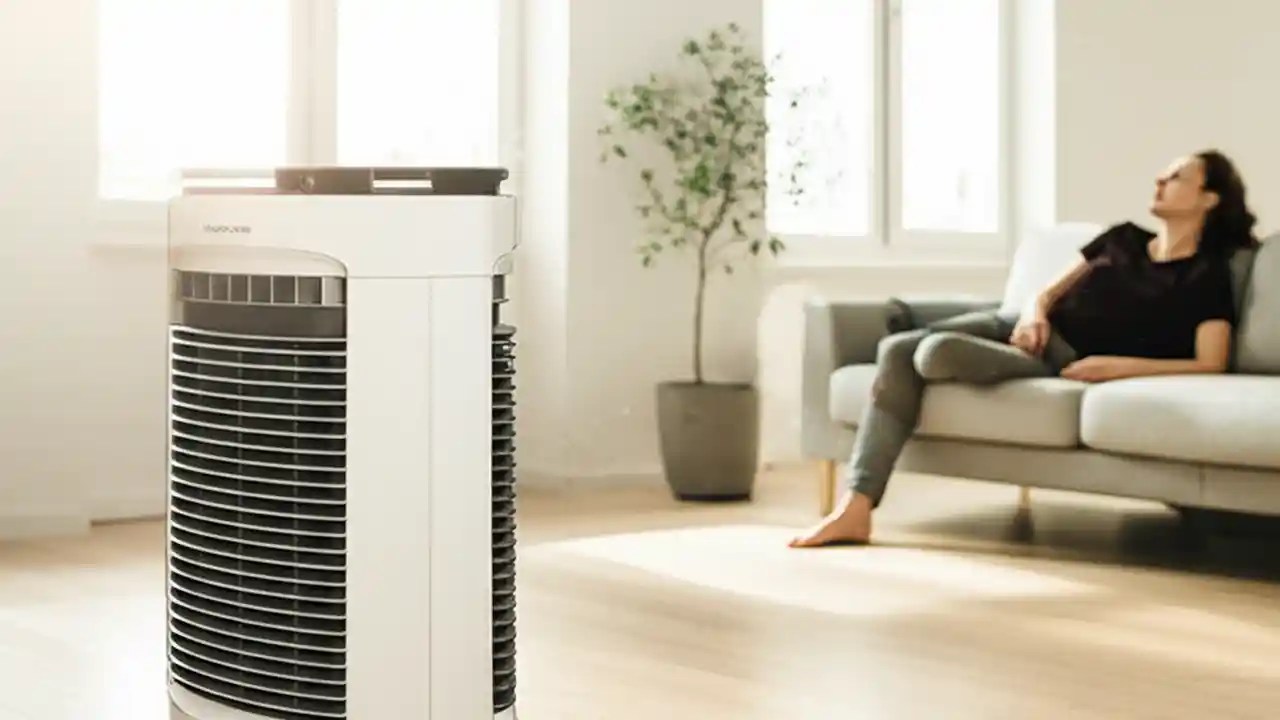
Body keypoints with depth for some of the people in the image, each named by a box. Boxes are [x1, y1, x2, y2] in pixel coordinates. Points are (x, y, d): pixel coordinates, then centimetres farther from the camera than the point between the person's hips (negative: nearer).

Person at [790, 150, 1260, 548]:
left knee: (936, 353, -33)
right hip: (1031, 332, 7)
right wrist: (1034, 314, -3)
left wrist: (1120, 365, -19)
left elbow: (1210, 364, -11)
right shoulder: (1123, 238, 19)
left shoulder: (1206, 275, 0)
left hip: (1065, 363, -7)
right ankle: (854, 510, -25)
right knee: (896, 350, -20)